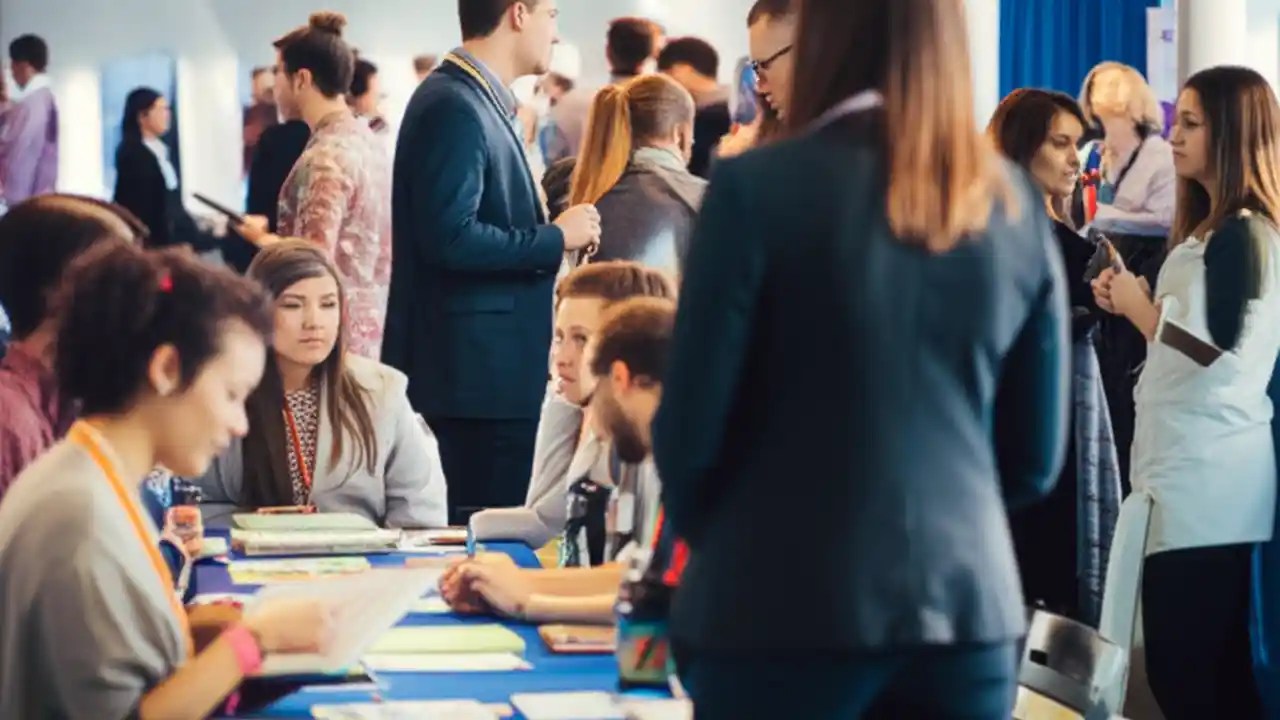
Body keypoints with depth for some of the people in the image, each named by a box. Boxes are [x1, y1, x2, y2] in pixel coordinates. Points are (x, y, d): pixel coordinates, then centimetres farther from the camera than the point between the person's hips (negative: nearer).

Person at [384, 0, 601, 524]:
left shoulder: (481, 102, 15)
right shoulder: (454, 107, -15)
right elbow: (450, 238, -23)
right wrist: (555, 238, -14)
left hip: (495, 367, 10)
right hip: (478, 370, -10)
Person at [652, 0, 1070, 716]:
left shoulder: (761, 187, -9)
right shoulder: (1017, 205, 4)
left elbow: (692, 423, -5)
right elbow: (1035, 460, 9)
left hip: (789, 612, -4)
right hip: (968, 610, 4)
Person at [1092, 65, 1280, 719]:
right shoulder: (1218, 227, 19)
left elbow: (1207, 346, -21)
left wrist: (1138, 302, -7)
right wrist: (1132, 303, 9)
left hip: (1206, 480, -10)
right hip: (1202, 474, 10)